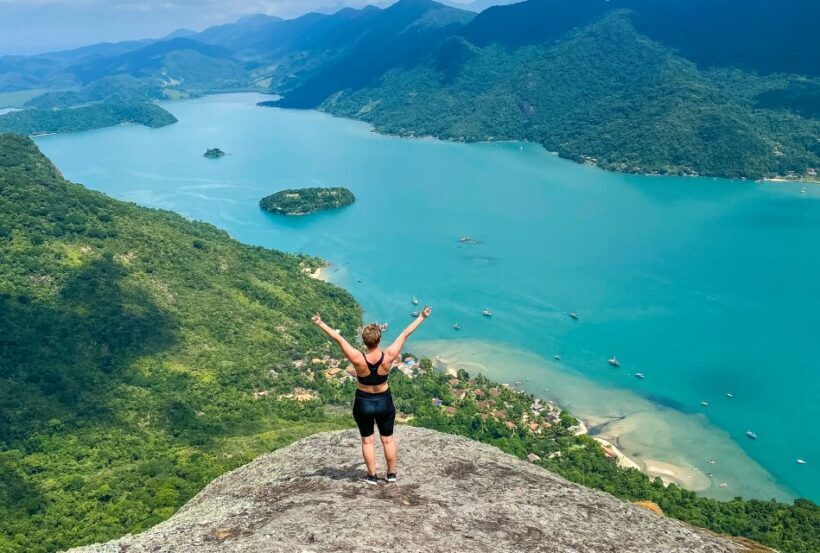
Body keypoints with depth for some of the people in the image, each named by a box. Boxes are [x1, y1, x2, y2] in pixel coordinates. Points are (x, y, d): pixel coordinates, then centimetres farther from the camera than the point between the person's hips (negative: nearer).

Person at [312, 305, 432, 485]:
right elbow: (404, 334, -12)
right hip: (384, 401, 1)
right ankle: (391, 474, 29)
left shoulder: (357, 358, -26)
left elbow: (338, 338, -18)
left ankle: (372, 476, 24)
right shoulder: (389, 356, -22)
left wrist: (321, 323, -9)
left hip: (363, 402, -1)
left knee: (367, 440, 15)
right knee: (388, 439, 18)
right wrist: (421, 317, -3)